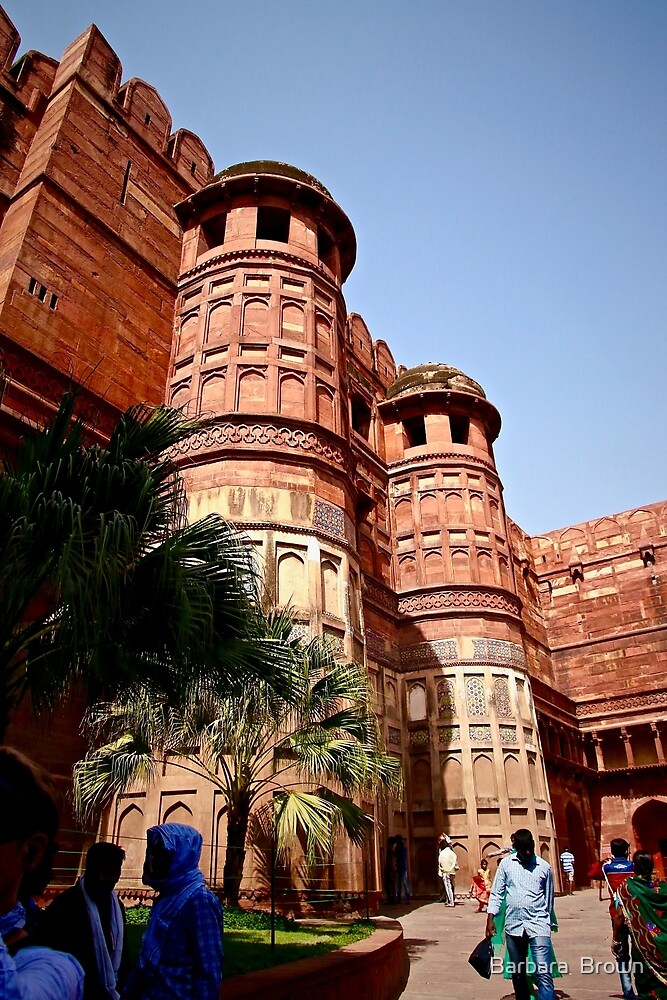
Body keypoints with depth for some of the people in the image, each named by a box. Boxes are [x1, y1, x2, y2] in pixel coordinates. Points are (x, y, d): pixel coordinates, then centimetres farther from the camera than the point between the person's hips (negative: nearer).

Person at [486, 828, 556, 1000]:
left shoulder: (544, 867, 1)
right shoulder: (506, 864, 2)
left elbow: (549, 897, 13)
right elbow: (496, 893, 5)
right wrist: (490, 919, -2)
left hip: (538, 924, -2)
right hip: (513, 925, 2)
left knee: (544, 974, -11)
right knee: (517, 973, 13)